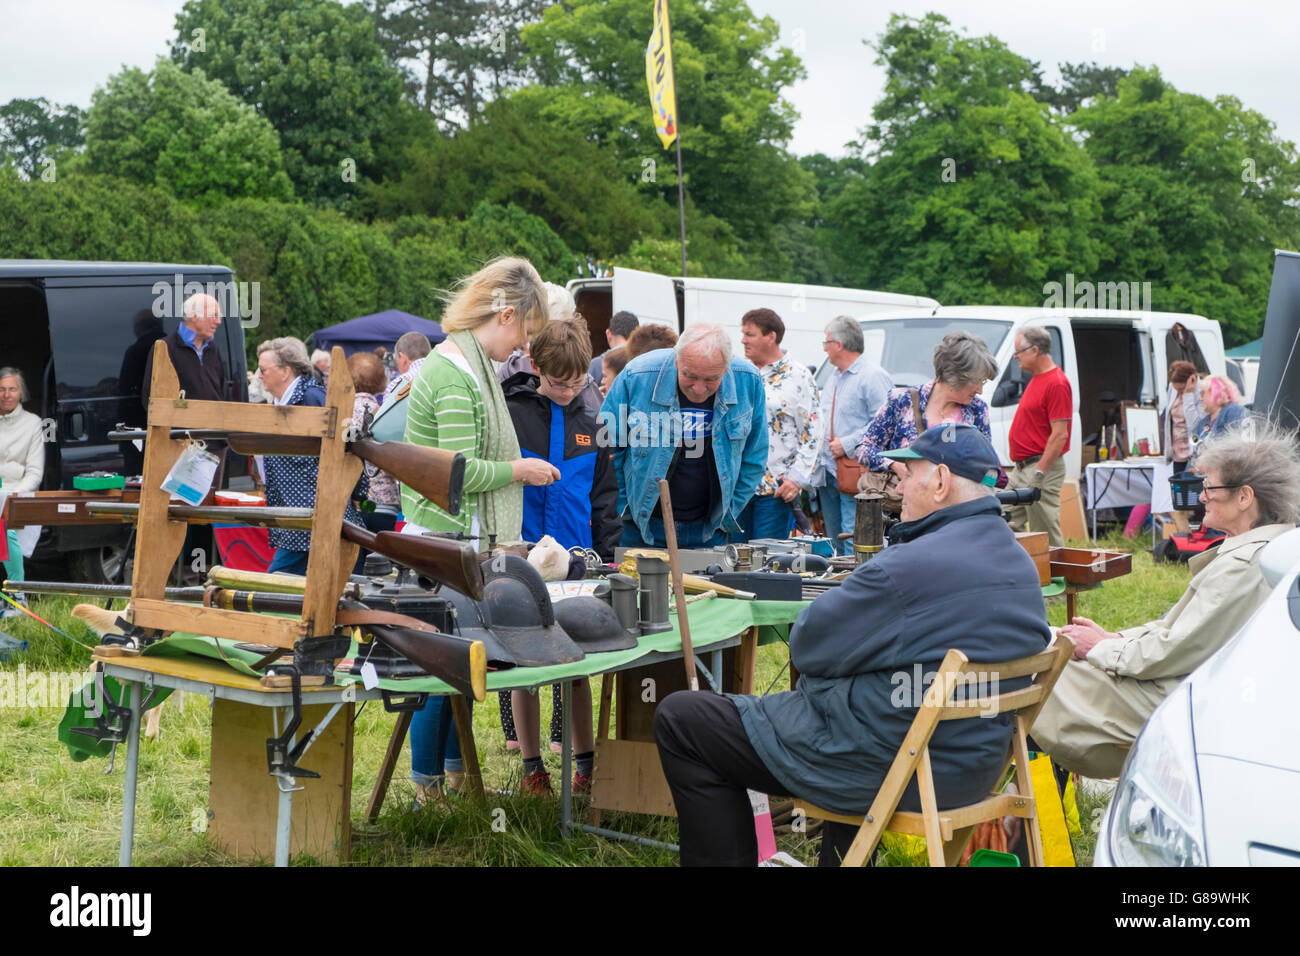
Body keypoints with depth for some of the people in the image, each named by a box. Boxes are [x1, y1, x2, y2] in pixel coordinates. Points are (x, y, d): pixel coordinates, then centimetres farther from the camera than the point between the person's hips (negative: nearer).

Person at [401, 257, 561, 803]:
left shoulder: (470, 364, 14)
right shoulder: (455, 374, -18)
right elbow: (461, 471, -22)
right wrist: (520, 470, -10)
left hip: (462, 543, 10)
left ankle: (456, 771, 25)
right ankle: (428, 785, 8)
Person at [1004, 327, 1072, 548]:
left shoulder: (1056, 384, -16)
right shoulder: (1036, 379, 15)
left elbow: (1060, 434, -20)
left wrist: (1039, 472, -22)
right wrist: (1022, 469, 19)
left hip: (1041, 468, -10)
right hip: (1021, 469, 10)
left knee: (1047, 539, -4)